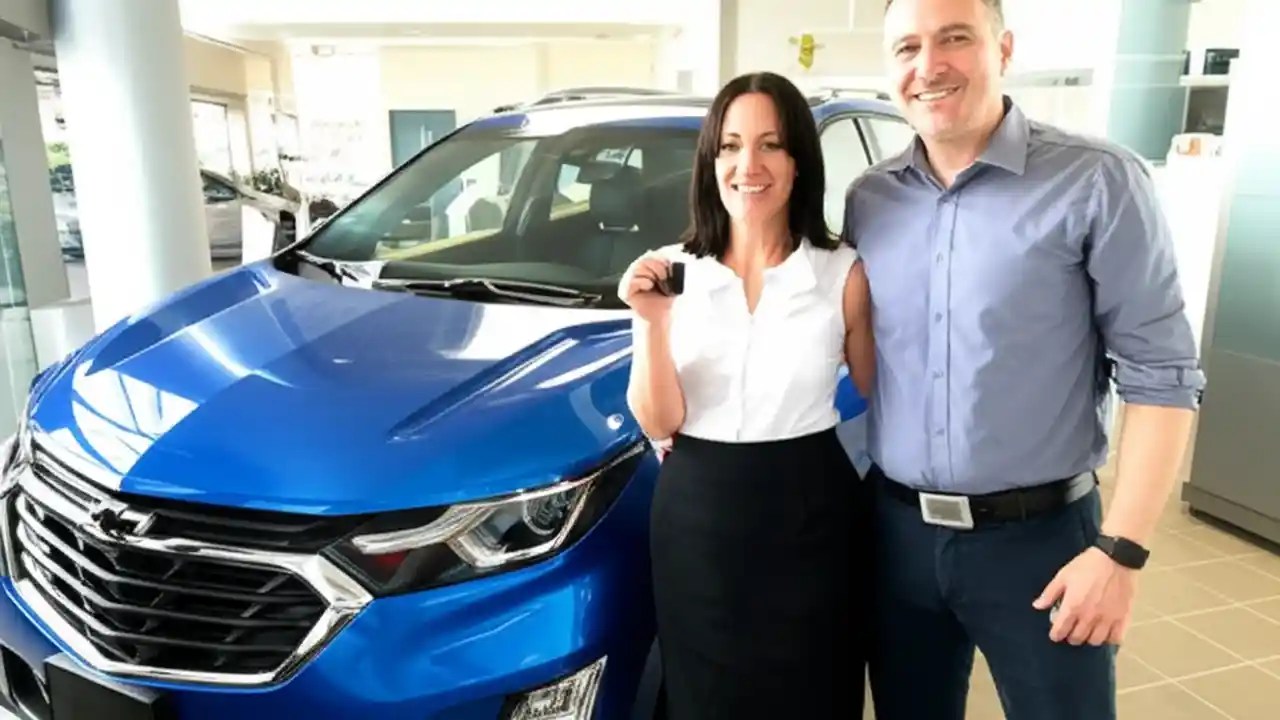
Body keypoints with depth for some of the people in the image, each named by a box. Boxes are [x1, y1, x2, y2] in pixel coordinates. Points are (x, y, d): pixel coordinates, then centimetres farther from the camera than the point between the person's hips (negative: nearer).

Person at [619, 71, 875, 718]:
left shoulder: (844, 274, -6)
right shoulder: (670, 272, -3)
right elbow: (658, 424, -5)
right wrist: (652, 323, -20)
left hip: (810, 521, -1)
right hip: (696, 522, 2)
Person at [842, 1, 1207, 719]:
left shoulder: (1096, 182, -10)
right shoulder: (868, 198, 3)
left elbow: (1160, 374, -9)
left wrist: (1122, 548, -13)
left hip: (1038, 538, -3)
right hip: (896, 531, 4)